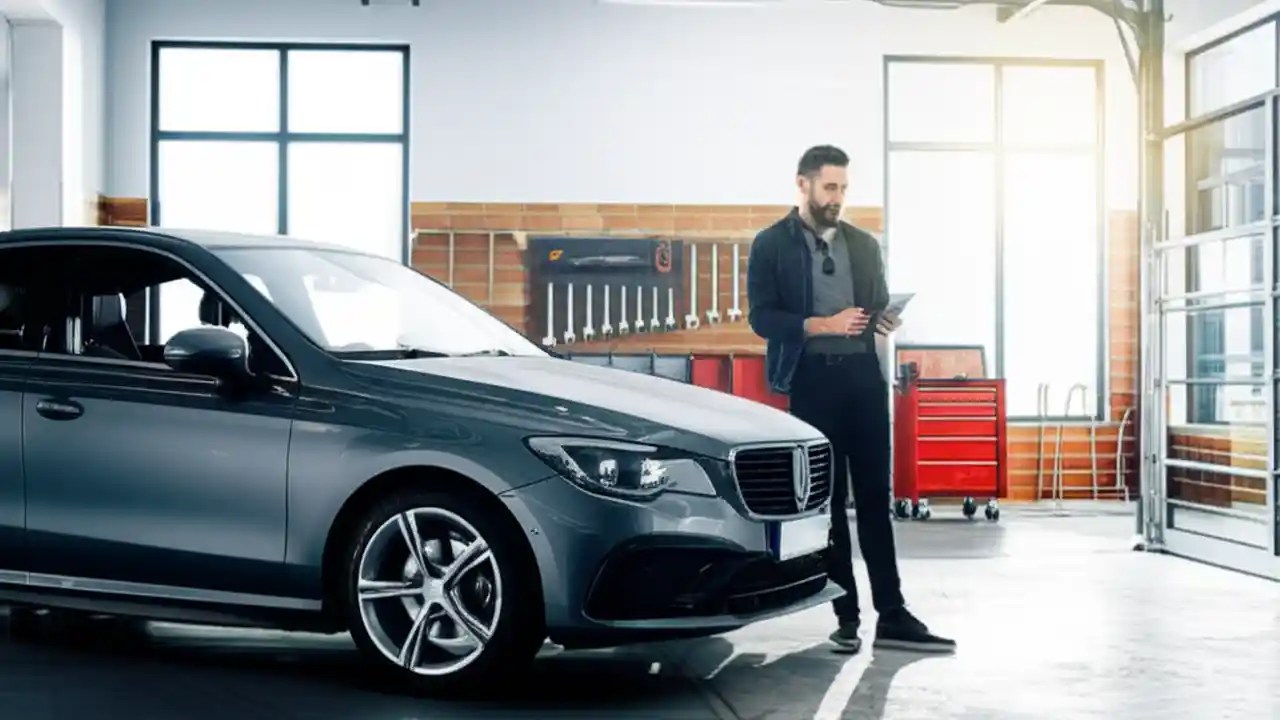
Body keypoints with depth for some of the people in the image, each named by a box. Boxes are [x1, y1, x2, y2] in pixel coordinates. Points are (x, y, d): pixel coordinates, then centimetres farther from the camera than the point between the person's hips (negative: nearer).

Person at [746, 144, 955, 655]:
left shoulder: (864, 245, 15)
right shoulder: (771, 245, 1)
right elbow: (762, 318, -7)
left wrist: (885, 321, -4)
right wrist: (823, 325, -18)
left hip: (864, 376, 4)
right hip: (813, 380, -4)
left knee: (875, 497, 4)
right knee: (828, 500, 3)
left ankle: (892, 616, 6)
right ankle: (847, 616, 10)